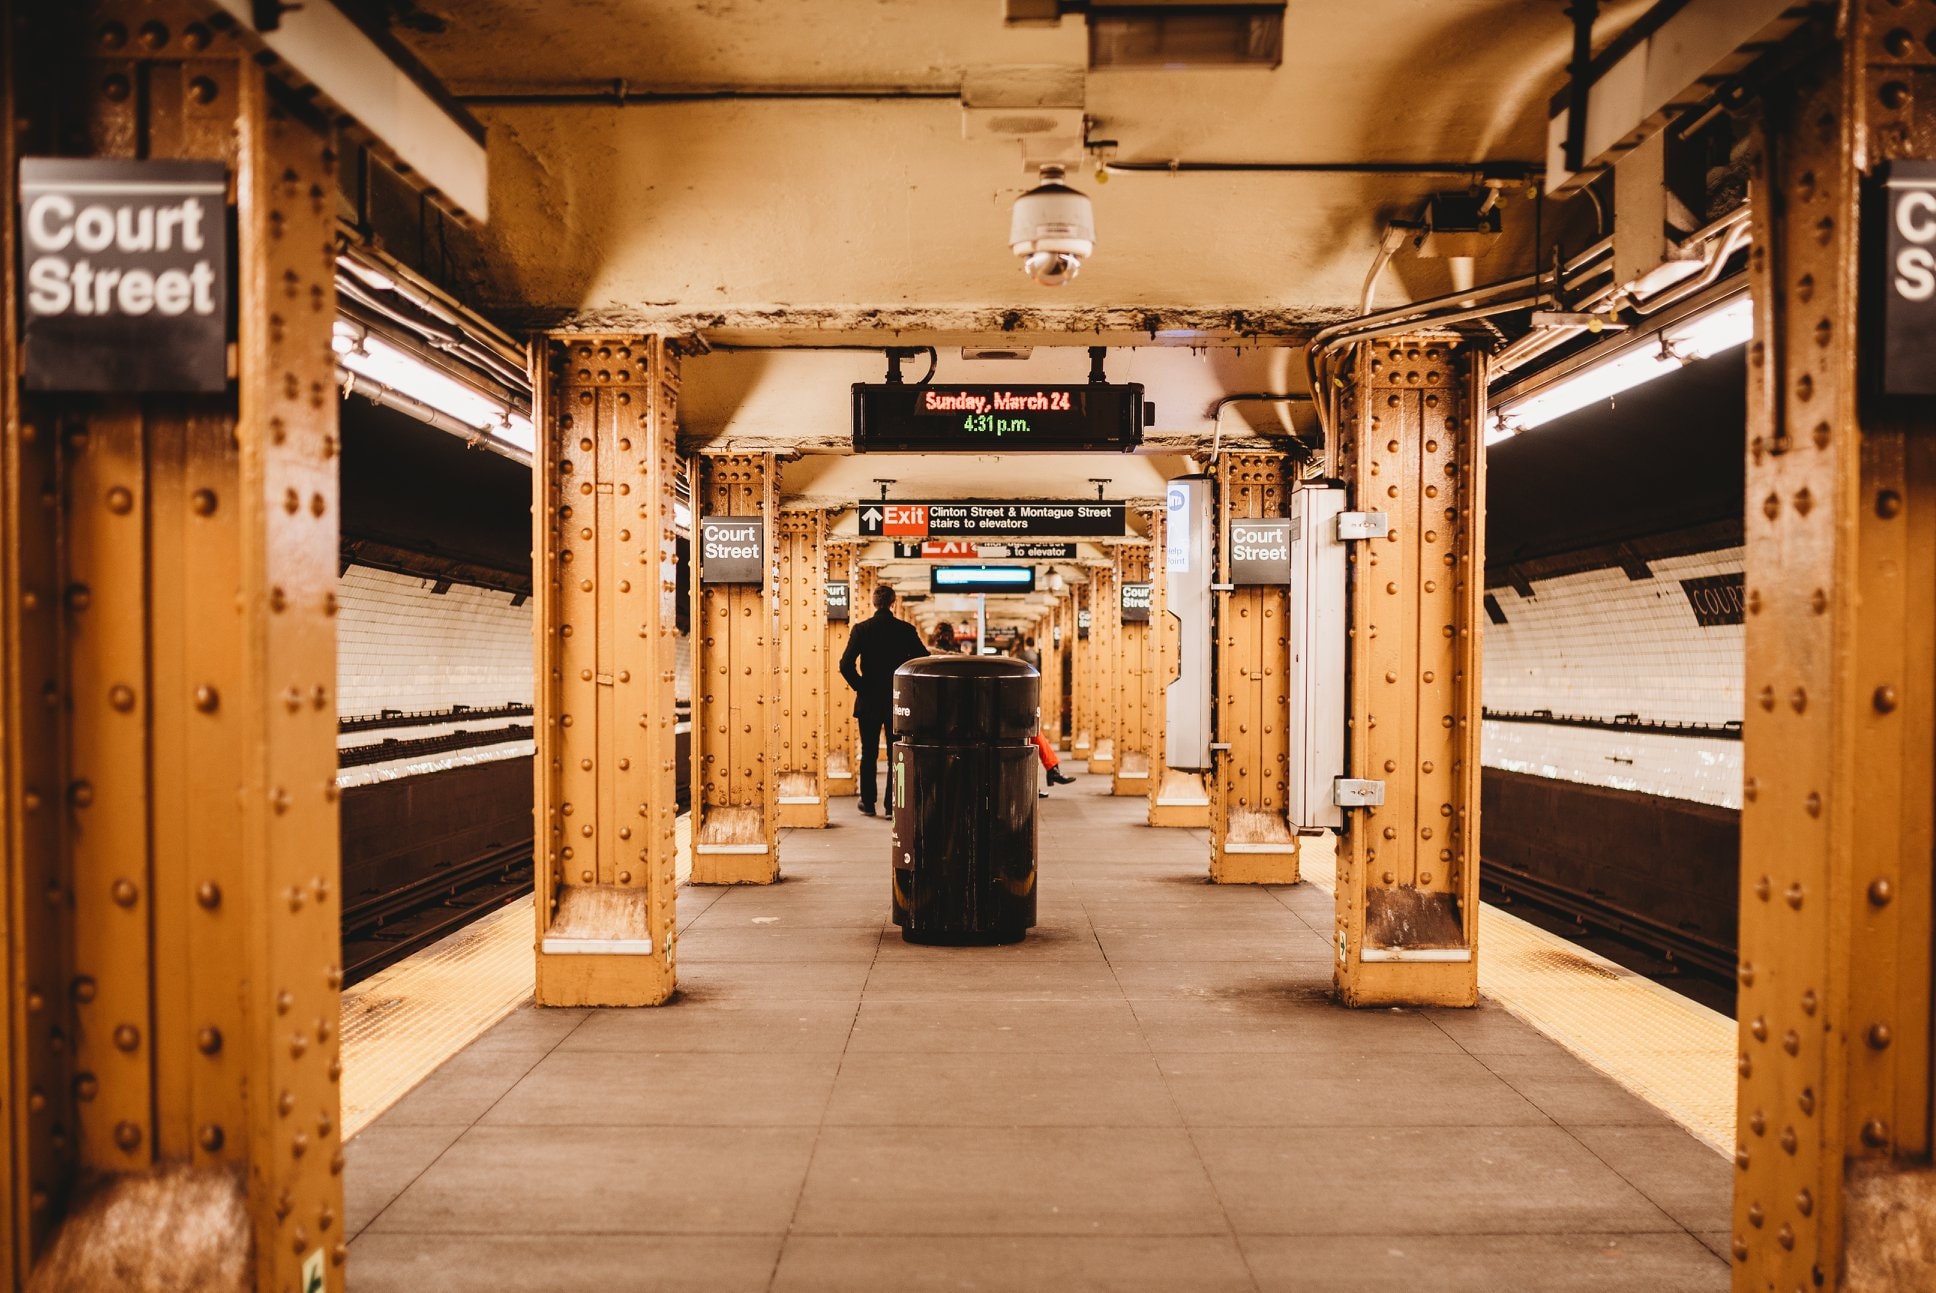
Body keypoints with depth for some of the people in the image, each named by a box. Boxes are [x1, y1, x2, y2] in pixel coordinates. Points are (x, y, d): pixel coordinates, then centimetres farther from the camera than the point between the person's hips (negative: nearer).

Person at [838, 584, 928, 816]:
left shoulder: (860, 629, -6)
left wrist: (859, 686, 0)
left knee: (869, 754, 11)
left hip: (868, 702, 0)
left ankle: (868, 802, 15)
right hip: (898, 701, 0)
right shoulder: (906, 630, -4)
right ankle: (892, 804, 7)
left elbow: (846, 665, -13)